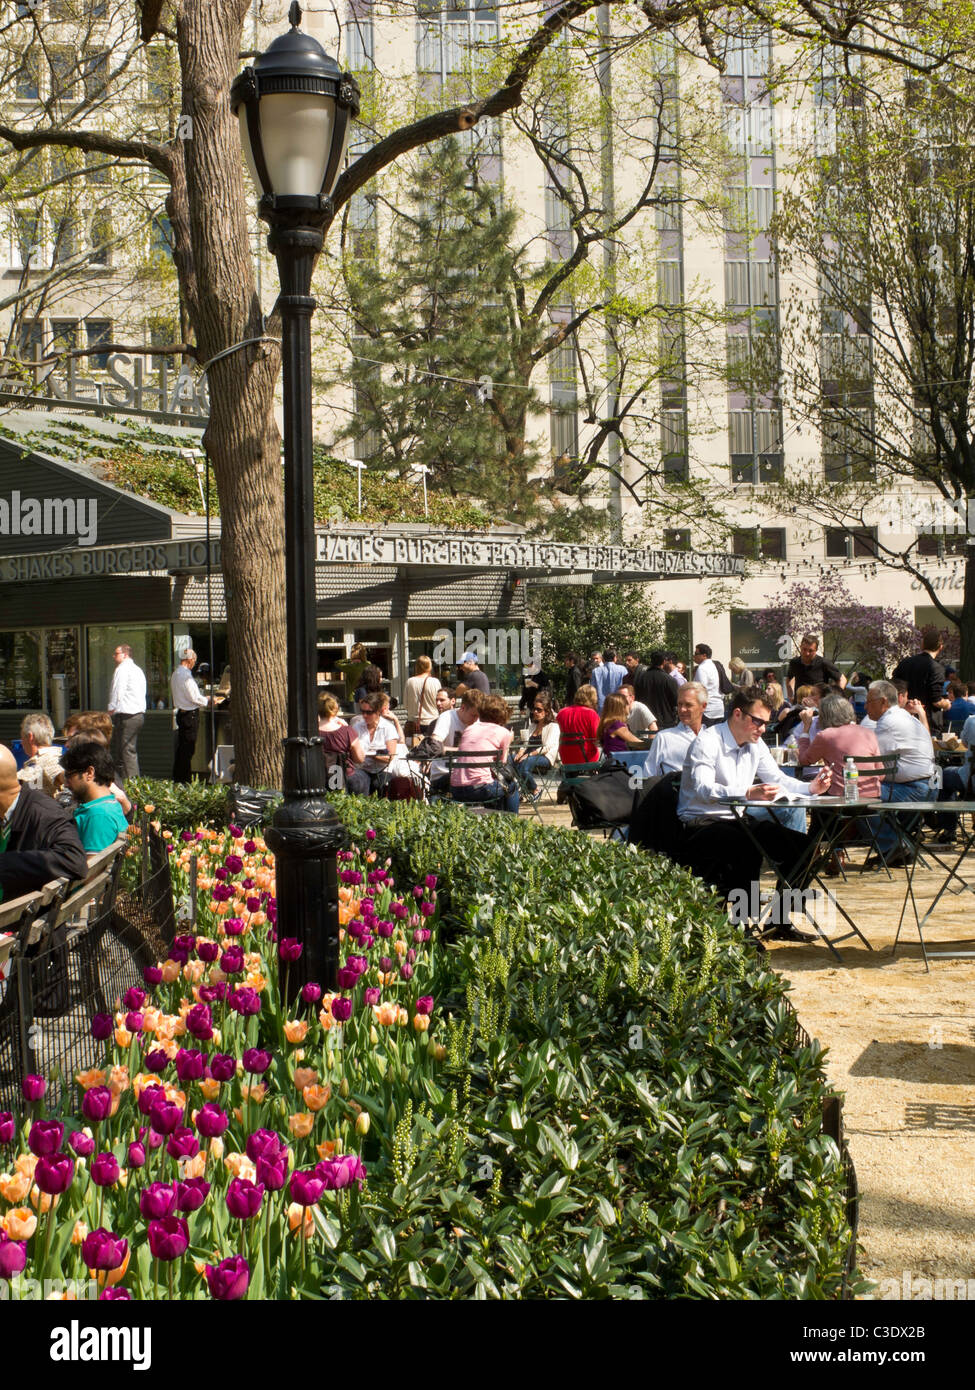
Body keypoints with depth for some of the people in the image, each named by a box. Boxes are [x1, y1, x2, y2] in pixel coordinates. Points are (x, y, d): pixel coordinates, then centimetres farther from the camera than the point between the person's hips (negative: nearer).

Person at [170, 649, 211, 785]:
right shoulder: (186, 675, -18)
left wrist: (202, 699, 18)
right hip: (190, 715, -9)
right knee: (187, 749, -4)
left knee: (181, 747, 15)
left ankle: (177, 778, 21)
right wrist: (206, 700, 0)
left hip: (181, 711, 9)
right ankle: (184, 780, -2)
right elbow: (195, 698, -19)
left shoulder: (175, 675, 11)